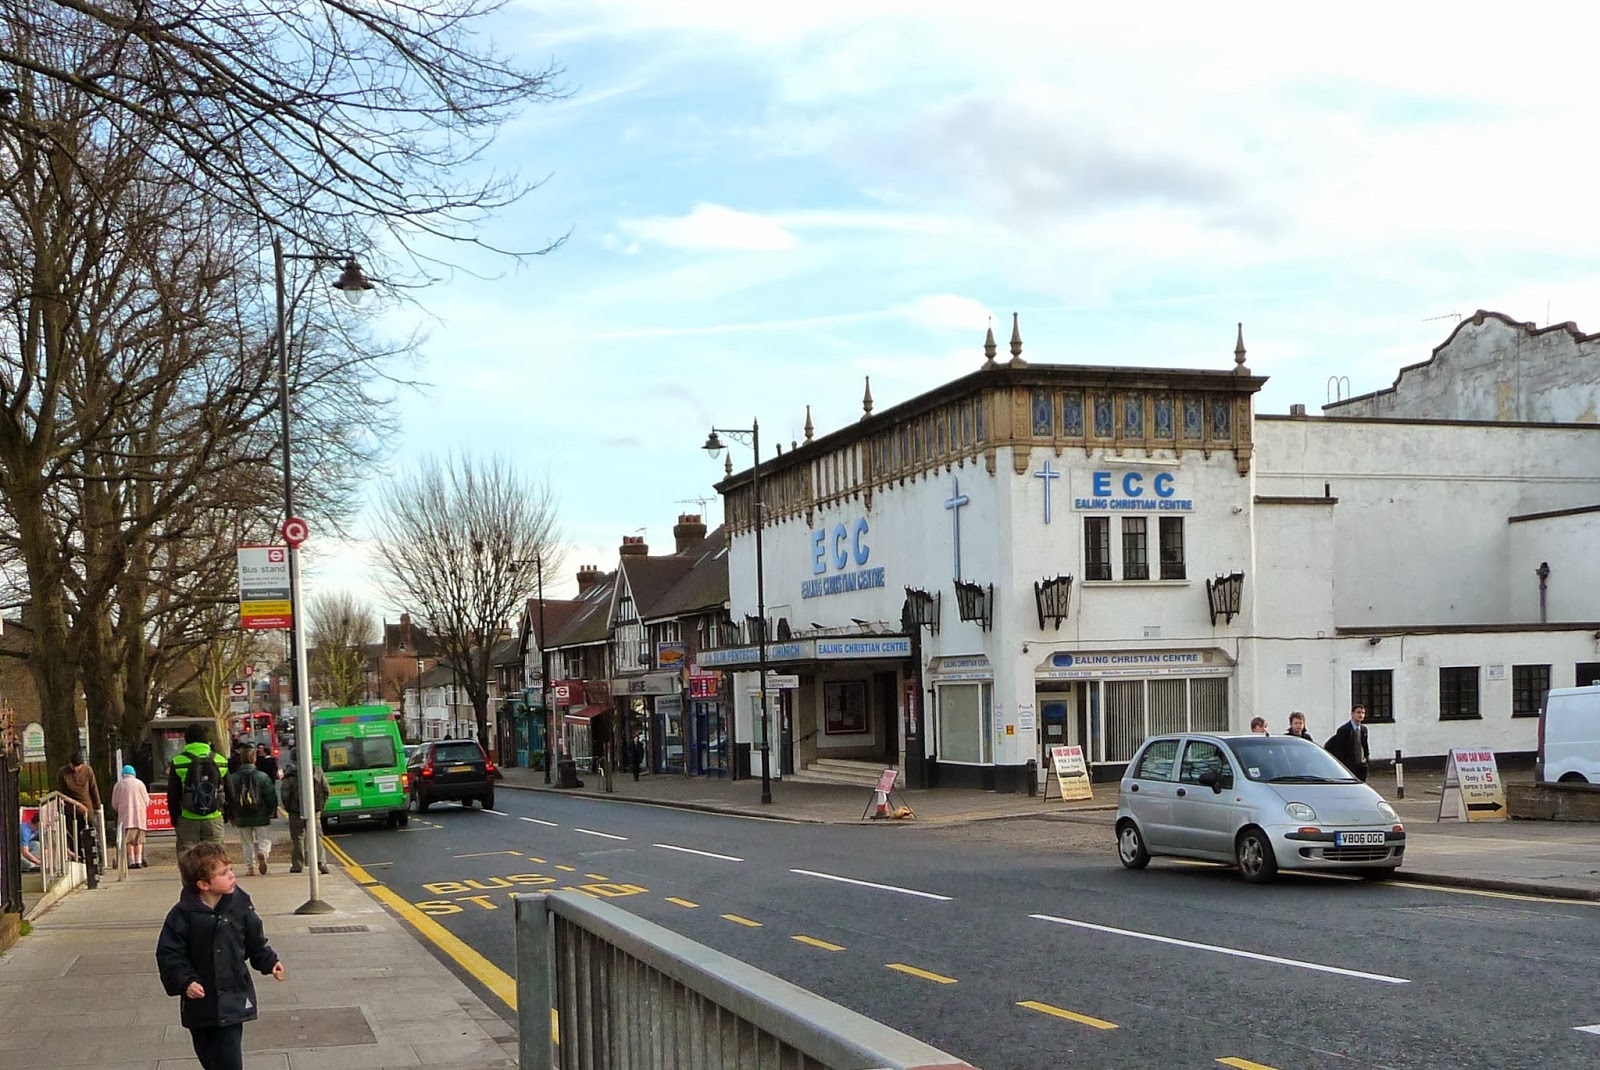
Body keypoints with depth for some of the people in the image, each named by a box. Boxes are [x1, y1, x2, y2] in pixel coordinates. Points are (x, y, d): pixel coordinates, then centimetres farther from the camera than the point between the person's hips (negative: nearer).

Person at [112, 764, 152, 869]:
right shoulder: (140, 783, 8)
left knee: (128, 839, -3)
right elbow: (147, 801, 9)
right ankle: (139, 860, -4)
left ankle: (132, 861, -12)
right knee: (139, 839, 5)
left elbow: (114, 803, 7)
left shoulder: (119, 784, 4)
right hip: (140, 815, 2)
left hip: (125, 815, -1)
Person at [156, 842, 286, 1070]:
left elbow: (256, 942, 8)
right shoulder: (183, 914, -13)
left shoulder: (239, 904, -6)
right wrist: (184, 982, -20)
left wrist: (270, 962, -3)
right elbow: (168, 954, -10)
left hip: (233, 999, 0)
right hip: (200, 1002, 0)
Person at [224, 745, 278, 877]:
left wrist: (230, 816, 16)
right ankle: (262, 852, -24)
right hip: (261, 817, -2)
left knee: (247, 843, 14)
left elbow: (227, 798, 5)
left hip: (242, 819, 2)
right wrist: (272, 812, 10)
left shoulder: (232, 778, 0)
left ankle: (249, 867, 10)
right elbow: (271, 796, -5)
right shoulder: (262, 776, -7)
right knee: (264, 839, 6)